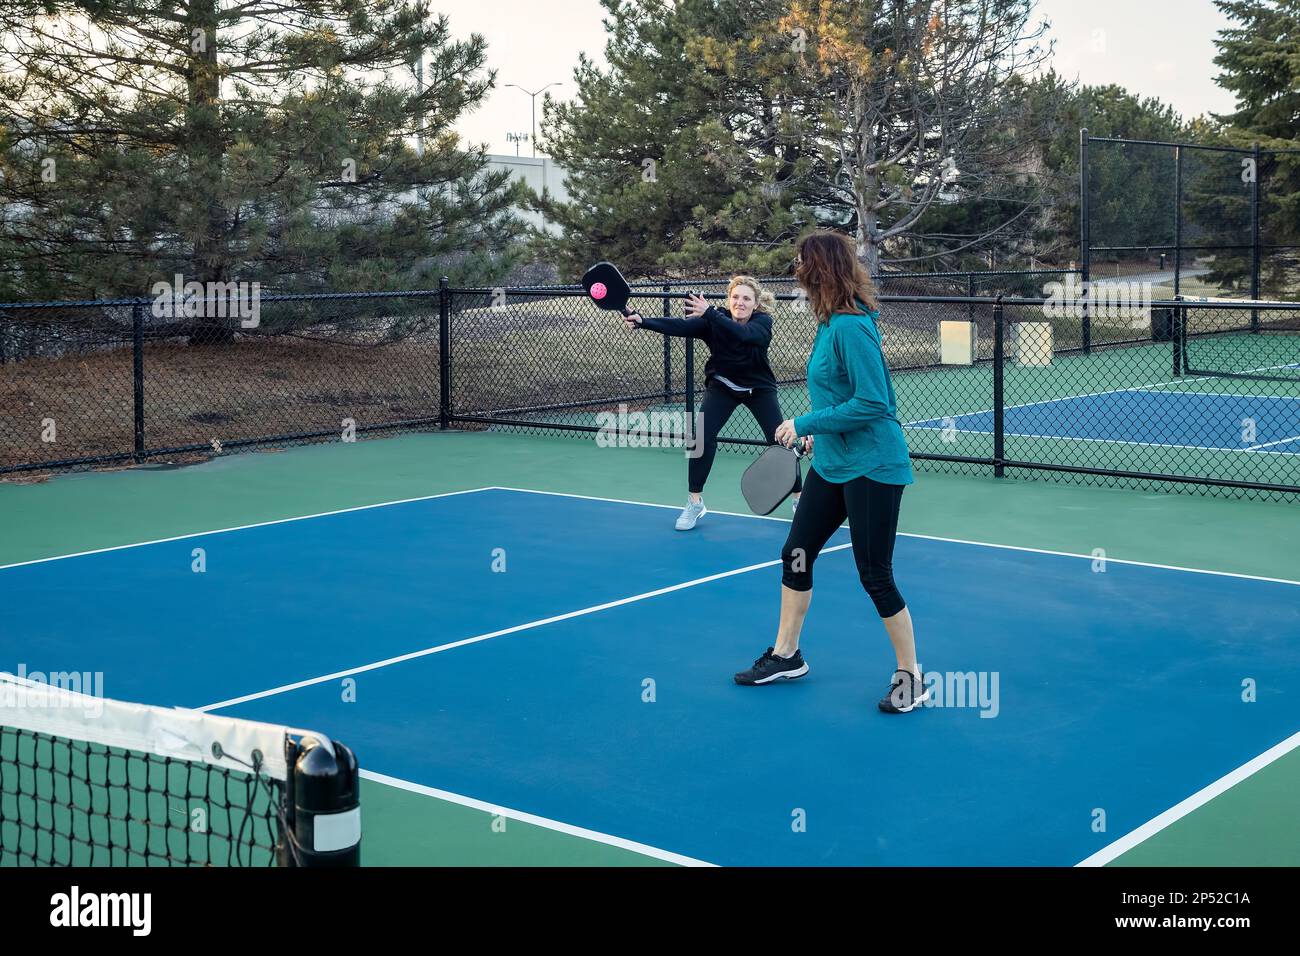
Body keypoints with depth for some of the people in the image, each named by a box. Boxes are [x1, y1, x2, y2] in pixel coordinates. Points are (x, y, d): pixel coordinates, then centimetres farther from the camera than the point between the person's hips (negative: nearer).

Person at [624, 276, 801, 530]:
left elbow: (742, 334, -45)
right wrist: (642, 321, -50)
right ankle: (694, 502, -3)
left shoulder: (762, 322, -23)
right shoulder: (714, 321, -20)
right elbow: (680, 326, -34)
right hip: (722, 387, 1)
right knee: (703, 435, -16)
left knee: (780, 441, -8)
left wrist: (709, 313, -59)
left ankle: (799, 498, 13)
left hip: (759, 388, -1)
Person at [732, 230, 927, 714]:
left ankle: (911, 678, 14)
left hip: (871, 468, -10)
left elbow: (872, 403, -25)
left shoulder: (852, 327, -21)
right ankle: (786, 655, 29)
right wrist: (820, 430, 13)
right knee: (796, 555, 14)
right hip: (832, 463, 10)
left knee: (875, 575, -2)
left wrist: (805, 424, -19)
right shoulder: (831, 322, 7)